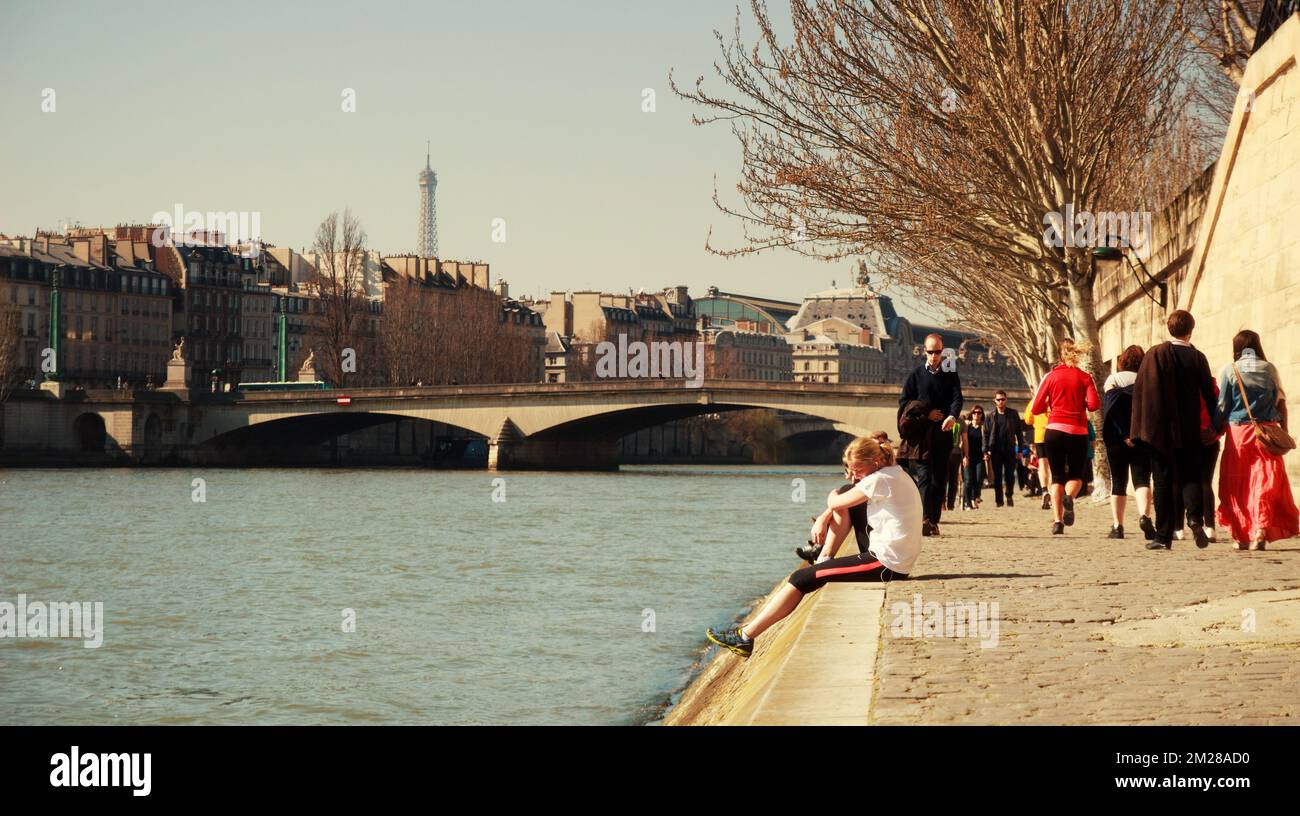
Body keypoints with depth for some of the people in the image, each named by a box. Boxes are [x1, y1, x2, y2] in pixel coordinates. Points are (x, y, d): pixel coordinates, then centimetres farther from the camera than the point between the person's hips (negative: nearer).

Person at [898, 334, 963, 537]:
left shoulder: (951, 374, 9)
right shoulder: (916, 374, 8)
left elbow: (957, 398, -5)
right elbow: (904, 401, 6)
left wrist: (953, 416, -26)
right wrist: (925, 413, -8)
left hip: (943, 432, 2)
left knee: (940, 478, 2)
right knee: (924, 474, -13)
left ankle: (934, 521, 5)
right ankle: (925, 519, -22)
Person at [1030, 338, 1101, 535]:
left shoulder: (1051, 376, 3)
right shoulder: (1085, 377, 2)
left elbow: (1036, 408, 0)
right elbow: (1094, 404, -11)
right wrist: (1081, 405, 10)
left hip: (1054, 430, 0)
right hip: (1078, 432, 0)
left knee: (1057, 476, 10)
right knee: (1076, 475, 14)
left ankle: (1058, 520, -4)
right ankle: (1069, 497, -21)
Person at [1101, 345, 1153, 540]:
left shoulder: (1113, 379, 1)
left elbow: (1110, 408, -11)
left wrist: (1124, 434, -14)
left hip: (1116, 438, 0)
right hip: (1144, 438, 0)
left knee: (1118, 481, 10)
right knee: (1142, 479, -3)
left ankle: (1117, 526, 8)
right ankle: (1144, 515, -30)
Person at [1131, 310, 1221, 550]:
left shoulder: (1155, 354, -6)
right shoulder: (1198, 358, -1)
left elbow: (1139, 391, -7)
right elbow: (1209, 395, 3)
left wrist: (1138, 429, -2)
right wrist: (1216, 424, 16)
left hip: (1160, 431, -1)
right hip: (1189, 431, 1)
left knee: (1164, 482, 5)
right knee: (1190, 477, 11)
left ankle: (1164, 536, 4)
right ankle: (1195, 519, -15)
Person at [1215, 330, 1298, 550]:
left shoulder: (1229, 370, 0)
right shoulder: (1270, 369, 5)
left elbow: (1222, 406, -1)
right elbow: (1281, 402, 5)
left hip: (1237, 432, -1)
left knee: (1237, 484, 6)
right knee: (1265, 482, 1)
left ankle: (1241, 536, 6)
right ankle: (1261, 530, -14)